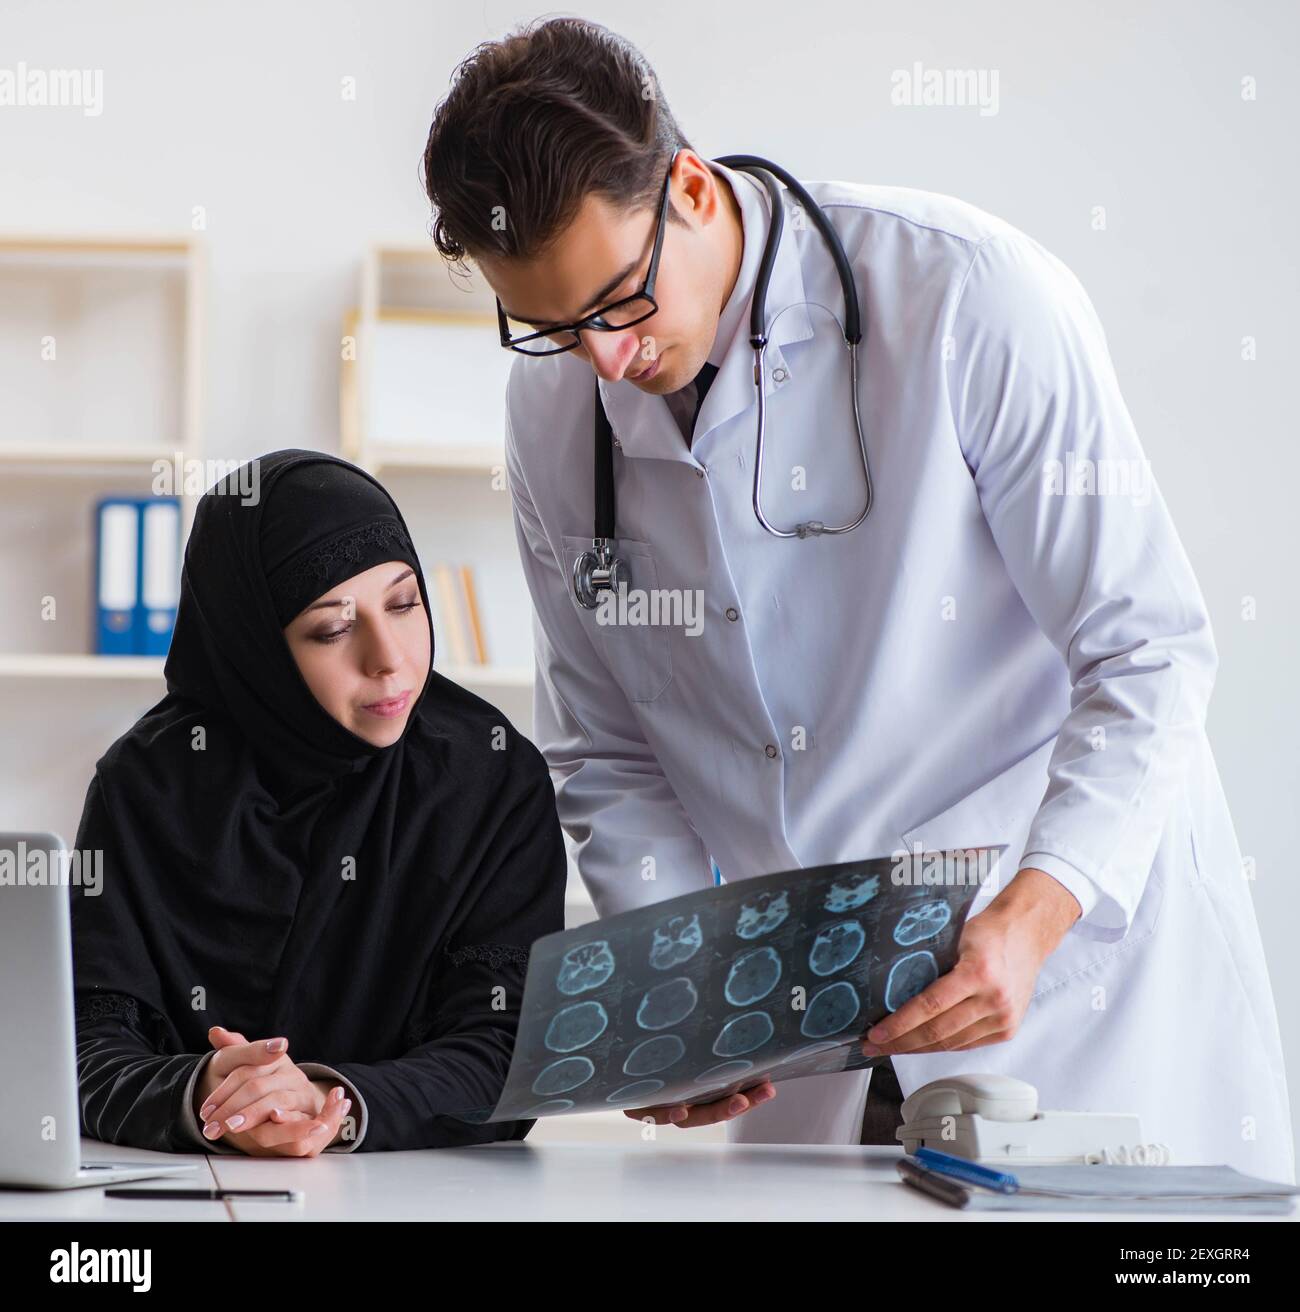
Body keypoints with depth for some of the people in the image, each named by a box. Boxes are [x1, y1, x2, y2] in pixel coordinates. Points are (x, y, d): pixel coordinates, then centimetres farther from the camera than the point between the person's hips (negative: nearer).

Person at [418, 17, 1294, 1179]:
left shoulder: (969, 296, -16)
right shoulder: (553, 409, -1)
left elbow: (1148, 655, -14)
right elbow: (605, 753, 8)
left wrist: (1033, 918, -27)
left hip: (1078, 916, -3)